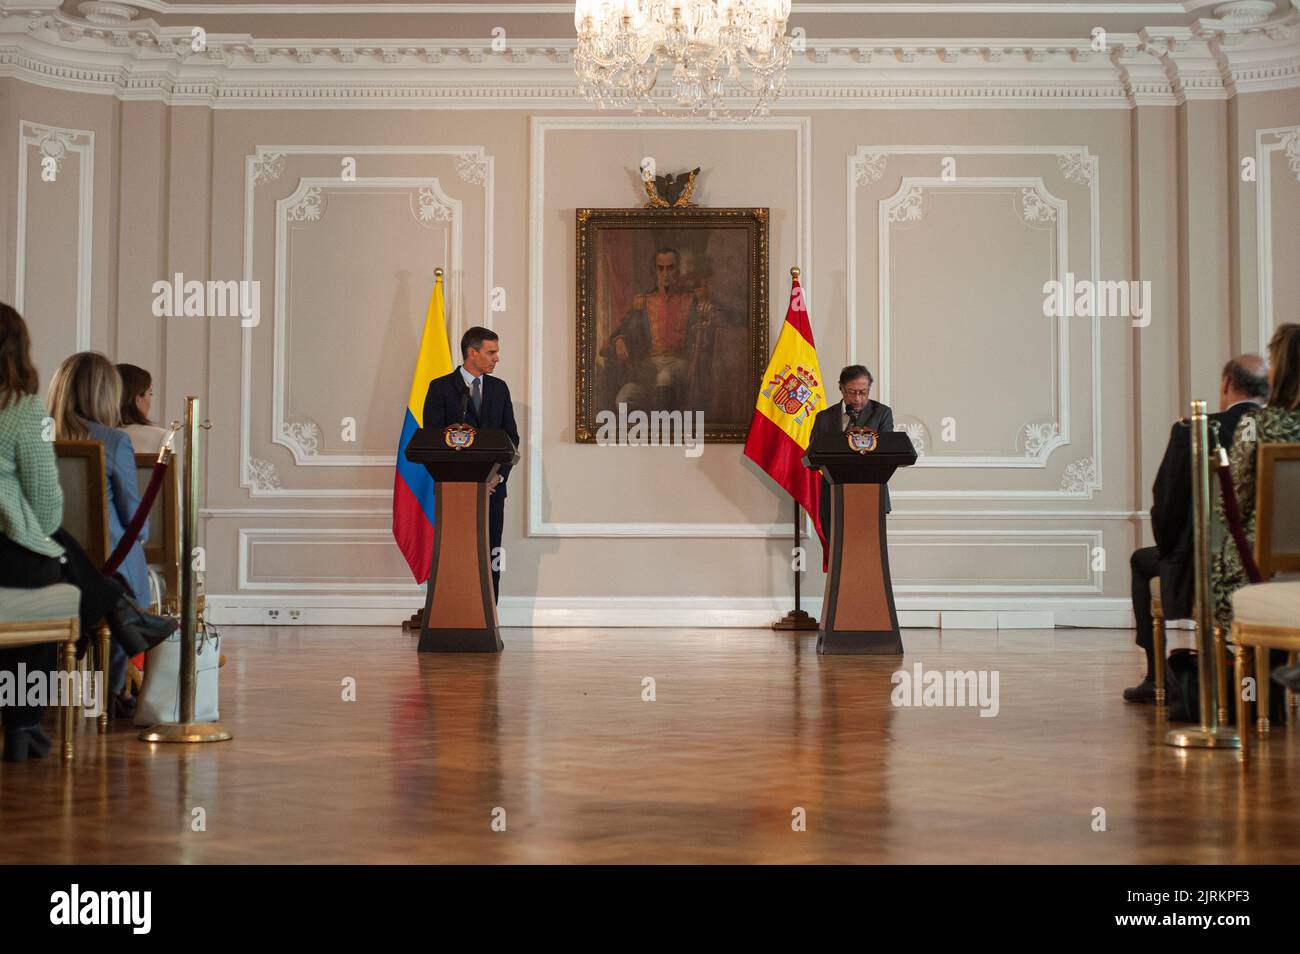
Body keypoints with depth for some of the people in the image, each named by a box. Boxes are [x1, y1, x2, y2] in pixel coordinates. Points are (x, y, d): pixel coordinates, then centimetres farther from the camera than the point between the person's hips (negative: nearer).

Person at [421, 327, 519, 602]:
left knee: (490, 555, 2)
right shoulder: (441, 387, 0)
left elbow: (511, 437, 12)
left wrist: (499, 475, -4)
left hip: (492, 485, 3)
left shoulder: (499, 388, 12)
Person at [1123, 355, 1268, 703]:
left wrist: (1168, 550, 10)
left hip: (1200, 570, -4)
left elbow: (1165, 502, -9)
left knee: (1142, 560, 28)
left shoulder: (1191, 431, -14)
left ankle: (1156, 678, 28)